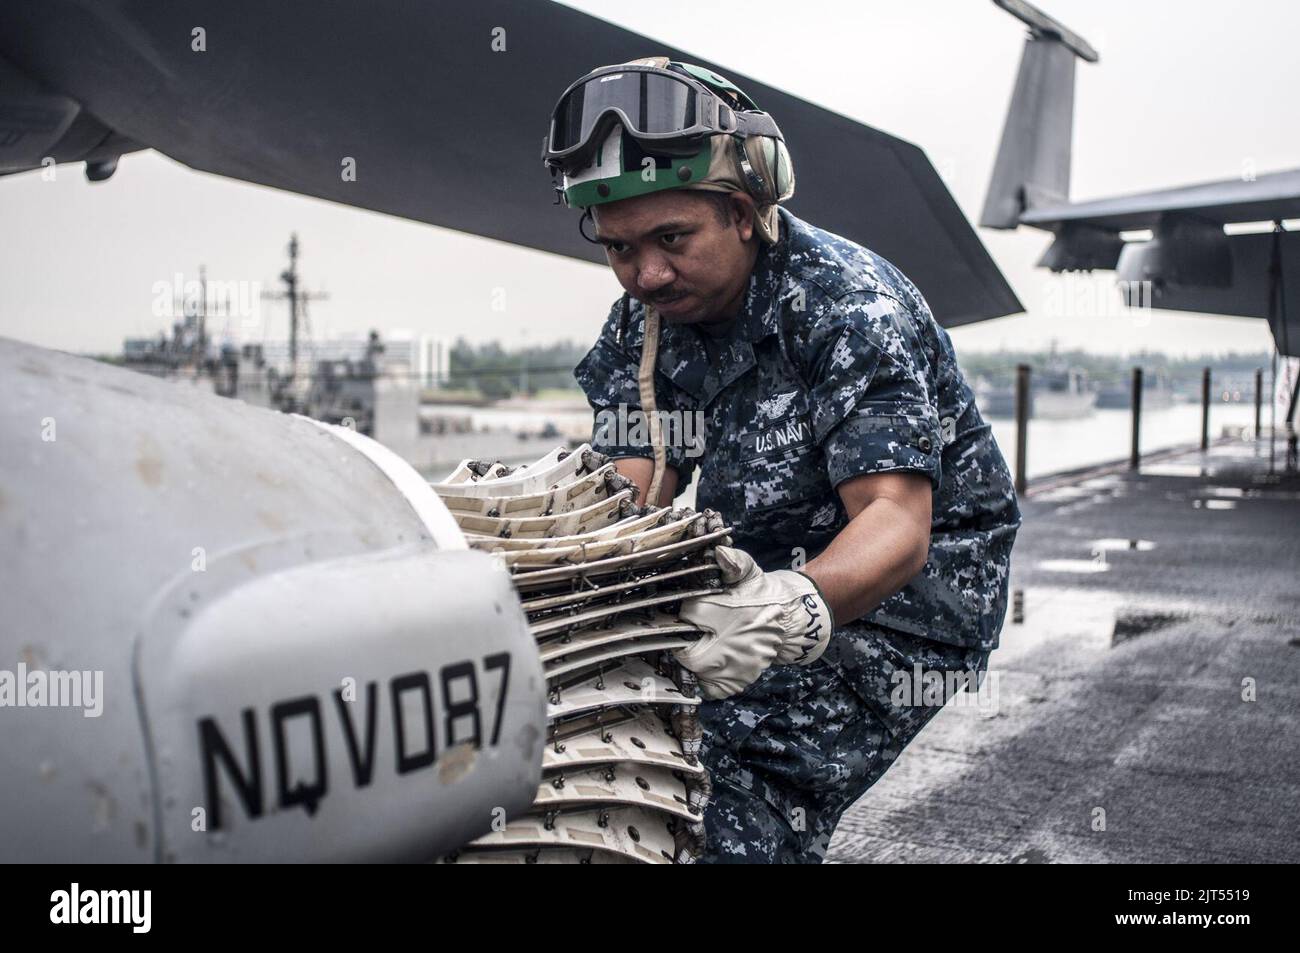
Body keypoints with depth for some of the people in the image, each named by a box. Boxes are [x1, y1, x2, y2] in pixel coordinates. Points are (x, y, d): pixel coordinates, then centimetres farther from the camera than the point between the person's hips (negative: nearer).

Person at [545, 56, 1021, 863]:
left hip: (907, 583, -6)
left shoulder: (850, 306, -22)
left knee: (744, 817, -25)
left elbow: (897, 524, -32)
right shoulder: (644, 321, -1)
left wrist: (794, 611, -53)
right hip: (763, 578, 7)